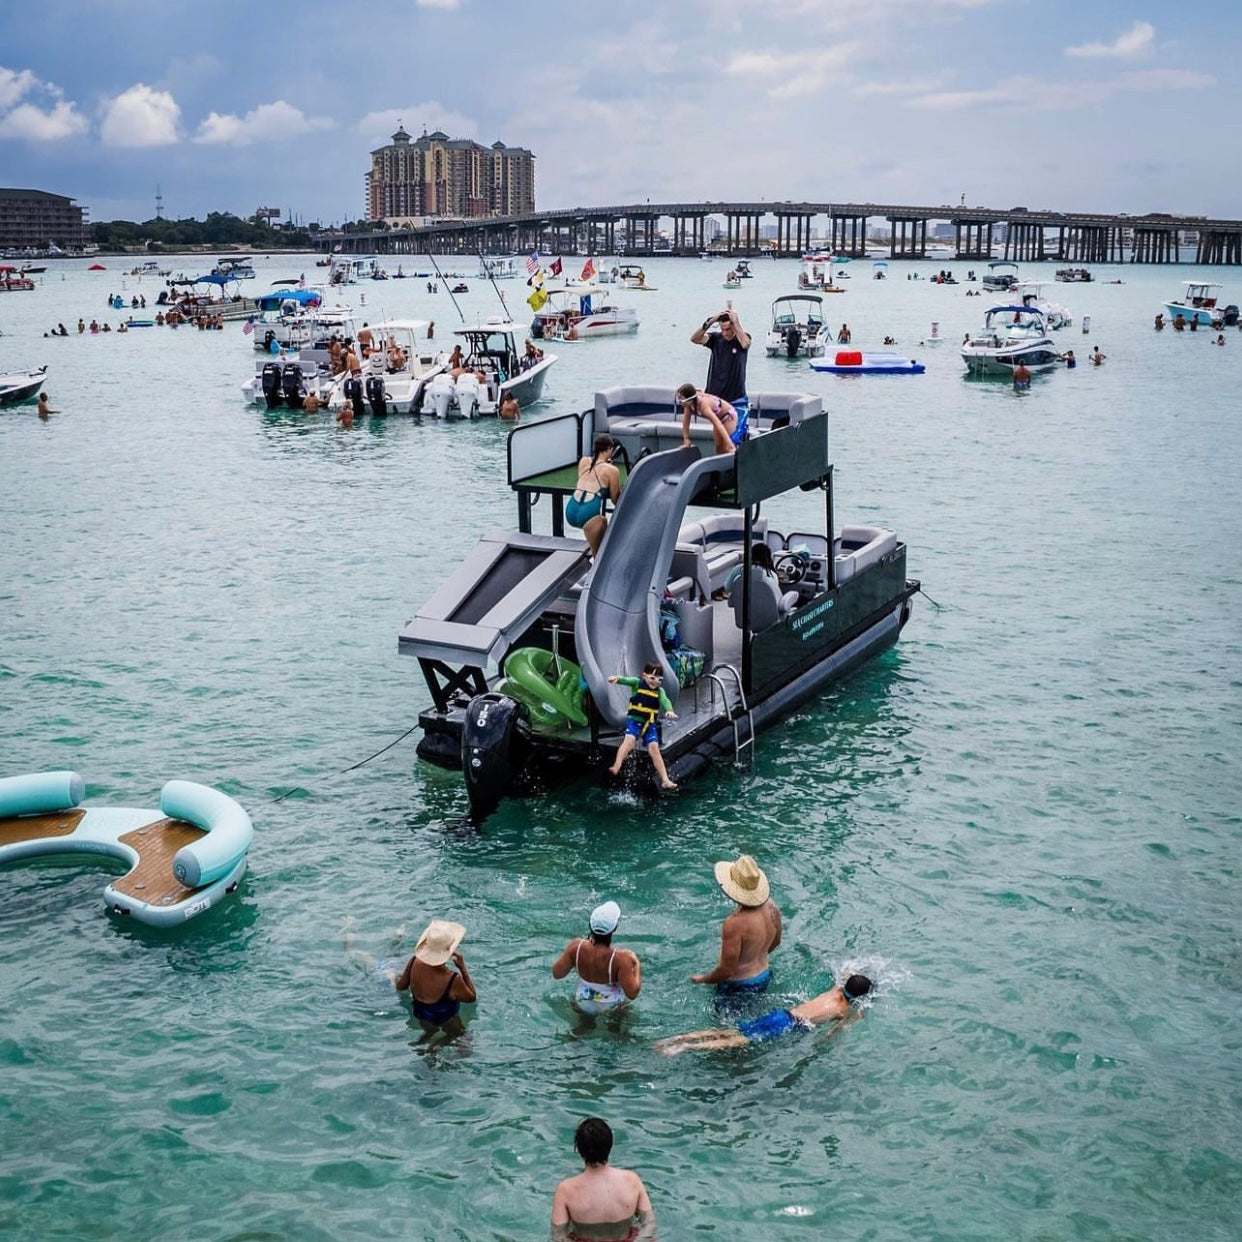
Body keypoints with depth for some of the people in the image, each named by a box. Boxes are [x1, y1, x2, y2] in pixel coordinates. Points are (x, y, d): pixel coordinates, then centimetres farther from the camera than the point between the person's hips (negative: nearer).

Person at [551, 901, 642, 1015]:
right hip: (611, 1006, -3)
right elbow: (632, 993, -28)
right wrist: (636, 967, -14)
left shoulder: (576, 946, -25)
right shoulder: (620, 958, -34)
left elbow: (556, 973, -13)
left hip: (583, 1005, 3)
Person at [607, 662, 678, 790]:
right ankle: (616, 768, -37)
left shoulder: (659, 690, 2)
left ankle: (665, 780, -1)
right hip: (634, 720, -2)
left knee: (654, 748, -2)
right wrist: (617, 678, -48)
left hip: (649, 724, 3)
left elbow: (665, 701, -17)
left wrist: (669, 710, -39)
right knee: (629, 740, -25)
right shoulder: (637, 683, -5)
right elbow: (627, 680, -24)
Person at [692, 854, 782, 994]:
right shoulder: (771, 907, -12)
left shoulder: (735, 924, -34)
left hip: (738, 987, -7)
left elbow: (727, 970, -27)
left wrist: (702, 979, -10)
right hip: (764, 977, 7)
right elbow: (775, 942, 7)